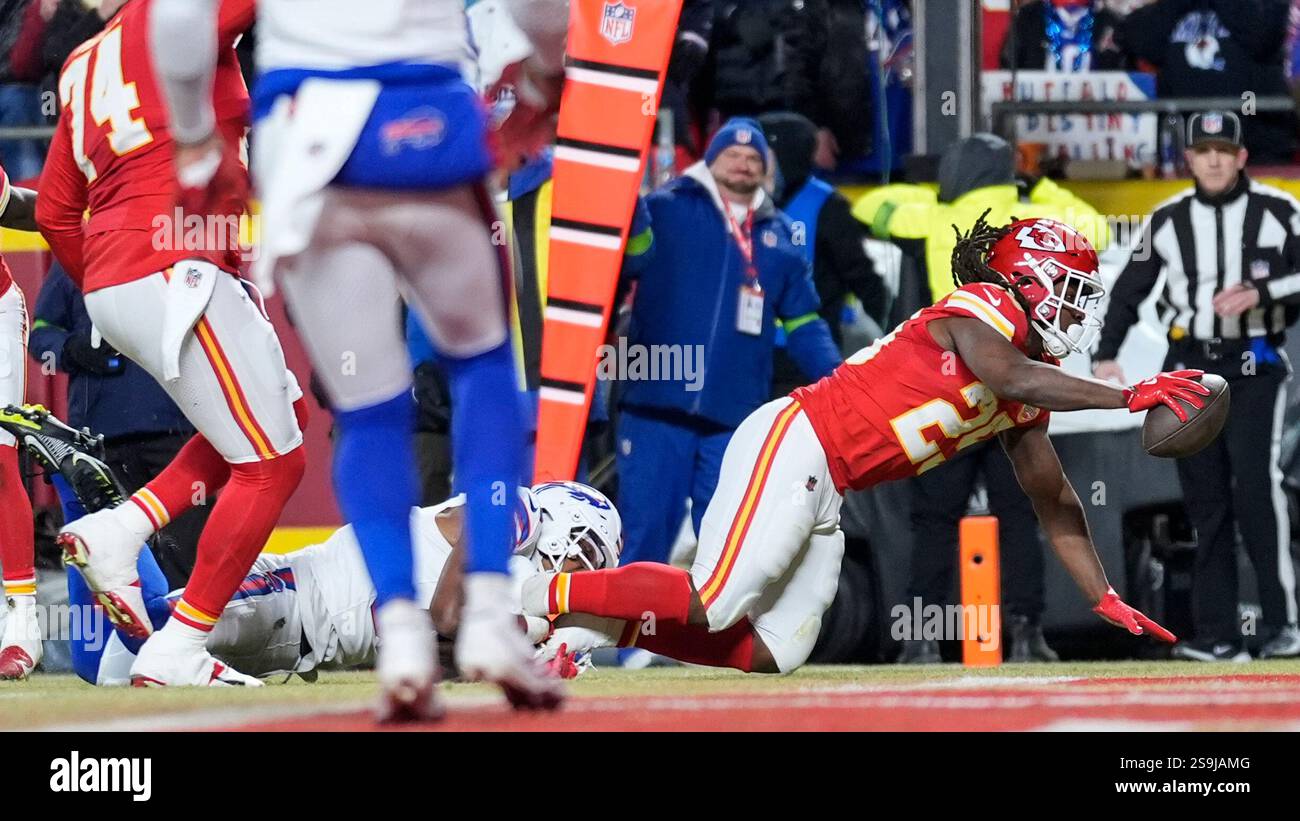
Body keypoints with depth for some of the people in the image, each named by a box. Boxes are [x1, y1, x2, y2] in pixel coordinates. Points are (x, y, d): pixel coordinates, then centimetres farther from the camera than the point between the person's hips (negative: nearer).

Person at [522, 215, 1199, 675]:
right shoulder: (981, 310, -10)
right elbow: (1008, 377, -32)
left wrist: (1106, 599, 18)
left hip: (827, 491, 10)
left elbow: (1053, 501, 23)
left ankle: (587, 627, 6)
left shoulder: (1030, 396, 17)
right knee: (711, 605, -21)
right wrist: (1128, 396, -34)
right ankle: (542, 599, -7)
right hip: (791, 443, -10)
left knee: (770, 653, -1)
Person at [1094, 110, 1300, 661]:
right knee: (1205, 501, 1)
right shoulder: (1168, 220, 8)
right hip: (1190, 366, 3)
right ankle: (1218, 636, 2)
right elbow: (1129, 289, 14)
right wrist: (1106, 354, 3)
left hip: (1254, 366, -3)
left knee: (1255, 485, -19)